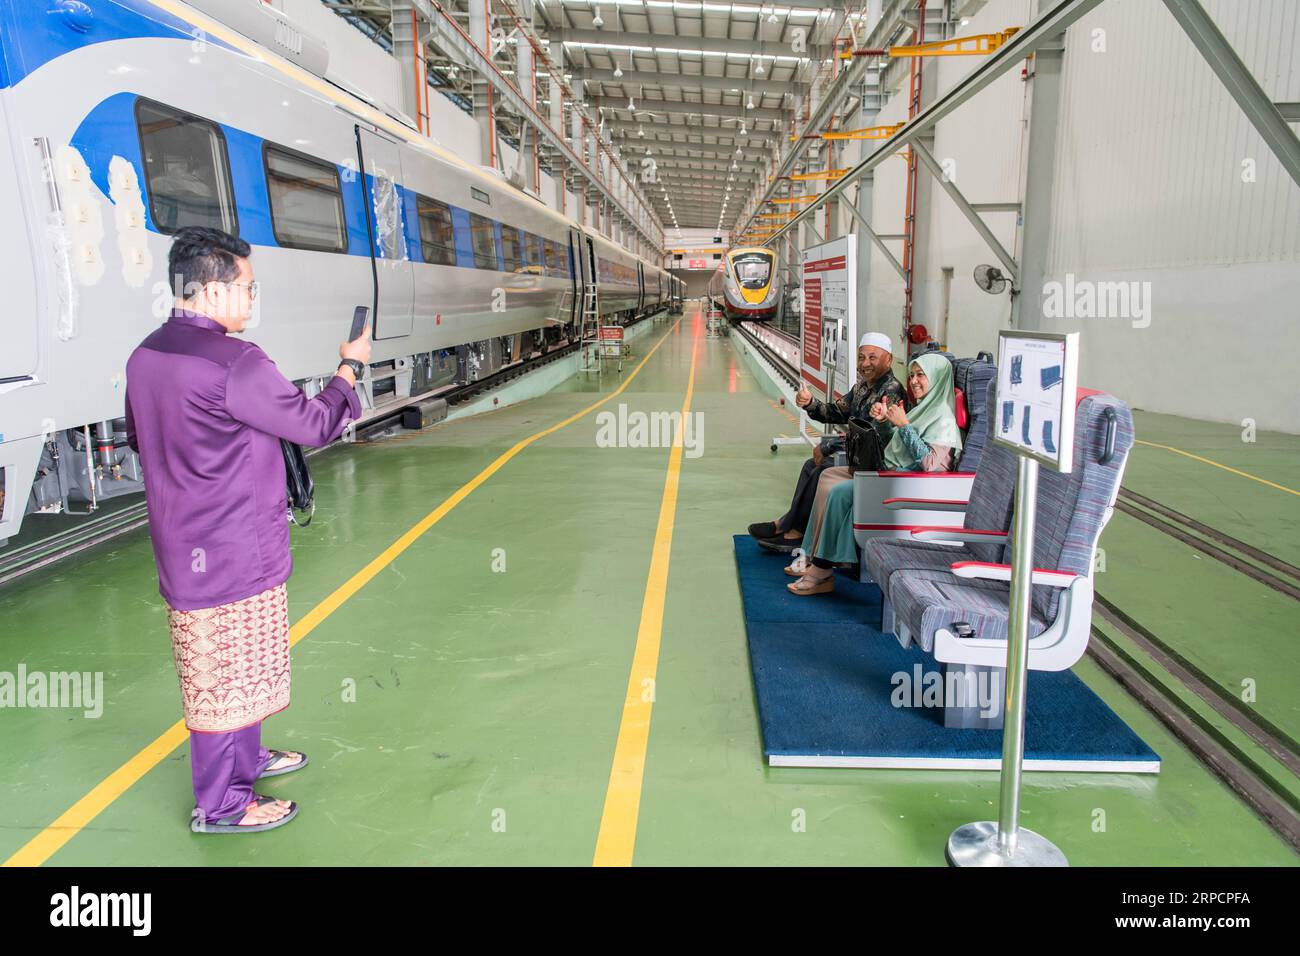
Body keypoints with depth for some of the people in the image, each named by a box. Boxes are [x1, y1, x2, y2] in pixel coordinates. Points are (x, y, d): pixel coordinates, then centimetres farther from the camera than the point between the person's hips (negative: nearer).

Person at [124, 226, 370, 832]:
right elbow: (316, 424, -16)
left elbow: (138, 440, 18)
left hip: (183, 546, 9)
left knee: (220, 665, 23)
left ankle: (245, 756, 42)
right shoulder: (232, 362, -23)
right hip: (232, 551, -9)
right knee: (227, 674, 5)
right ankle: (221, 805, 21)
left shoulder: (145, 356, 5)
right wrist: (351, 367, -2)